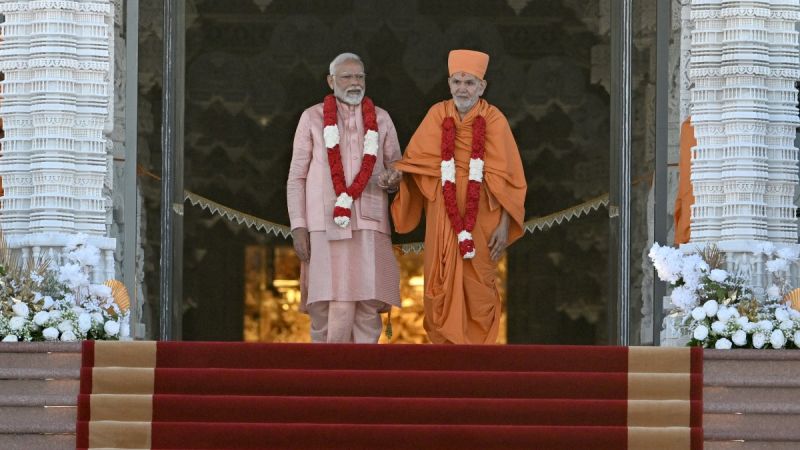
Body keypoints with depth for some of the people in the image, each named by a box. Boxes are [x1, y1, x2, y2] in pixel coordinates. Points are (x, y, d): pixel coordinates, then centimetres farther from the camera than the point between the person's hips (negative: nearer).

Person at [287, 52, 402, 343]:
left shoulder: (381, 119, 13)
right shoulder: (312, 118, 8)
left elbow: (397, 167, 17)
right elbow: (296, 177, 7)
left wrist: (393, 179, -9)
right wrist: (298, 227, -2)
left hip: (369, 226, 2)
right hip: (326, 228, -2)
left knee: (367, 309, -4)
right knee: (328, 310, -10)